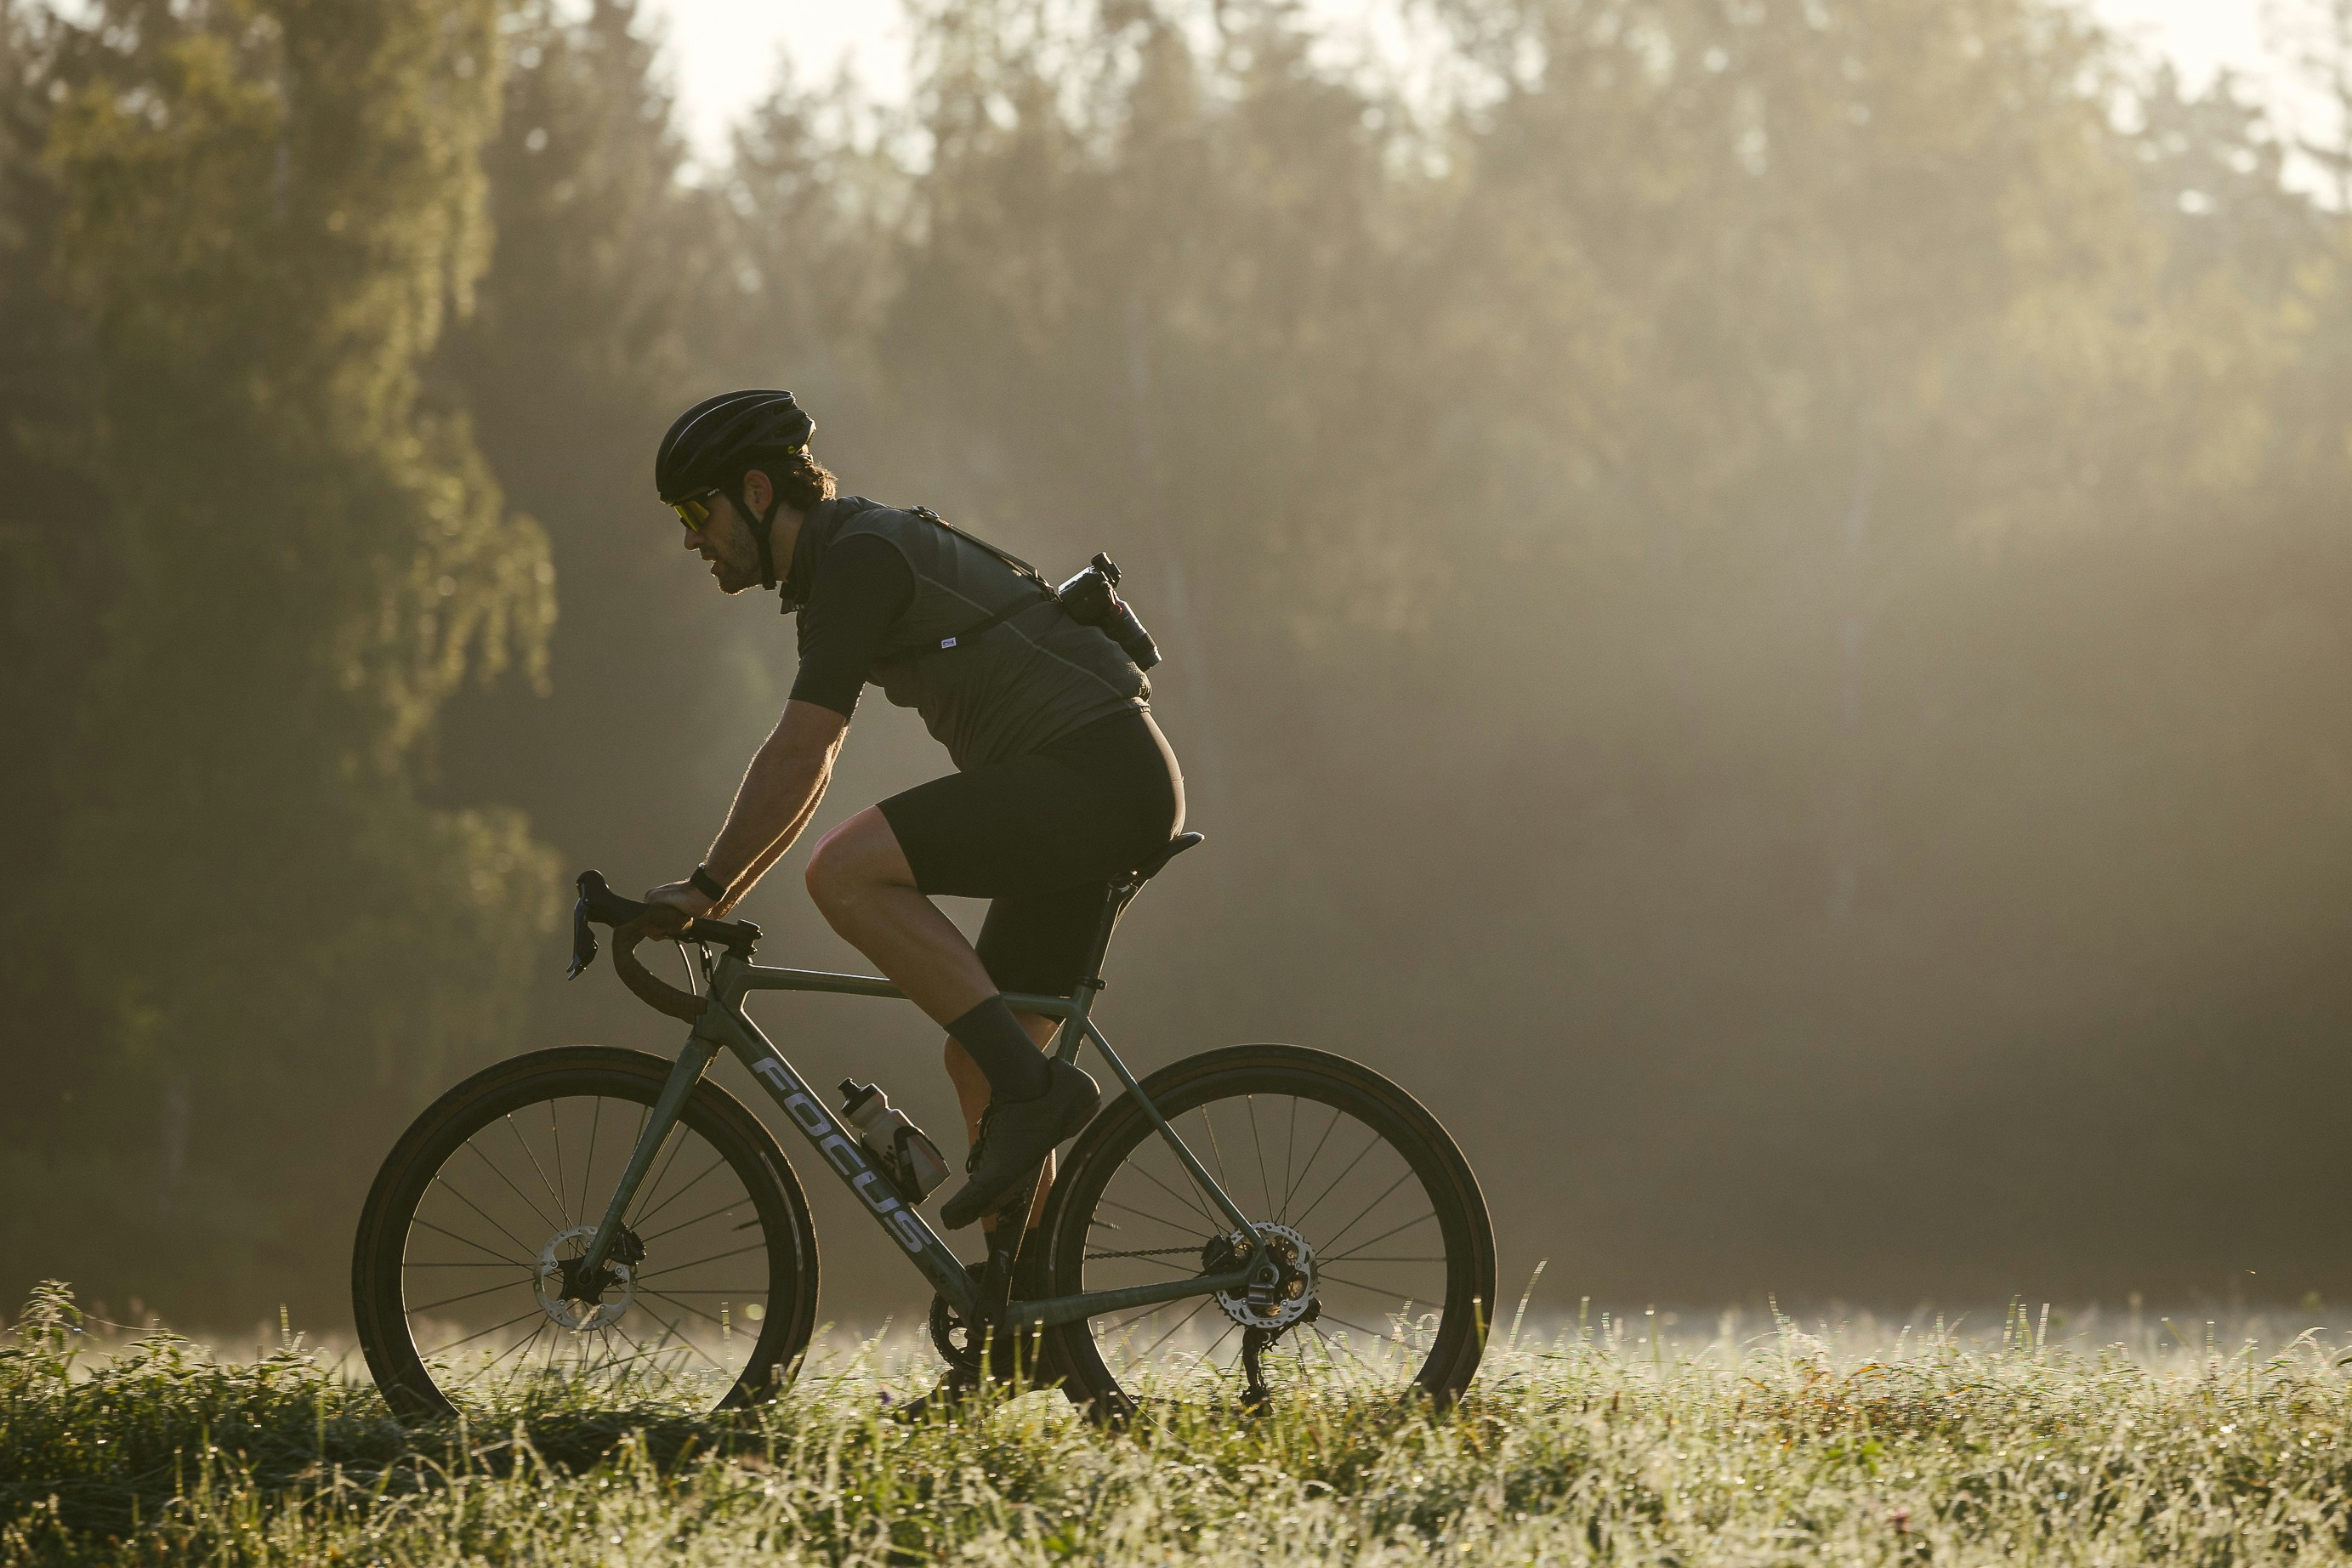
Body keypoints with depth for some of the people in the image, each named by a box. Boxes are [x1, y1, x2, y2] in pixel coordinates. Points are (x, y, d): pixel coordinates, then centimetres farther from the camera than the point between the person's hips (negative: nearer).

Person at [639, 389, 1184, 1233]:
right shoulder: (842, 563, 19)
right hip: (1105, 786, 10)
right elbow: (808, 765, 25)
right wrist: (717, 897, 22)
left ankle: (1032, 1086, -20)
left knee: (845, 871, -21)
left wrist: (705, 886, -11)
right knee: (979, 1068, 8)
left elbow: (797, 756, -18)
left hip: (1096, 773, -10)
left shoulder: (859, 556, -12)